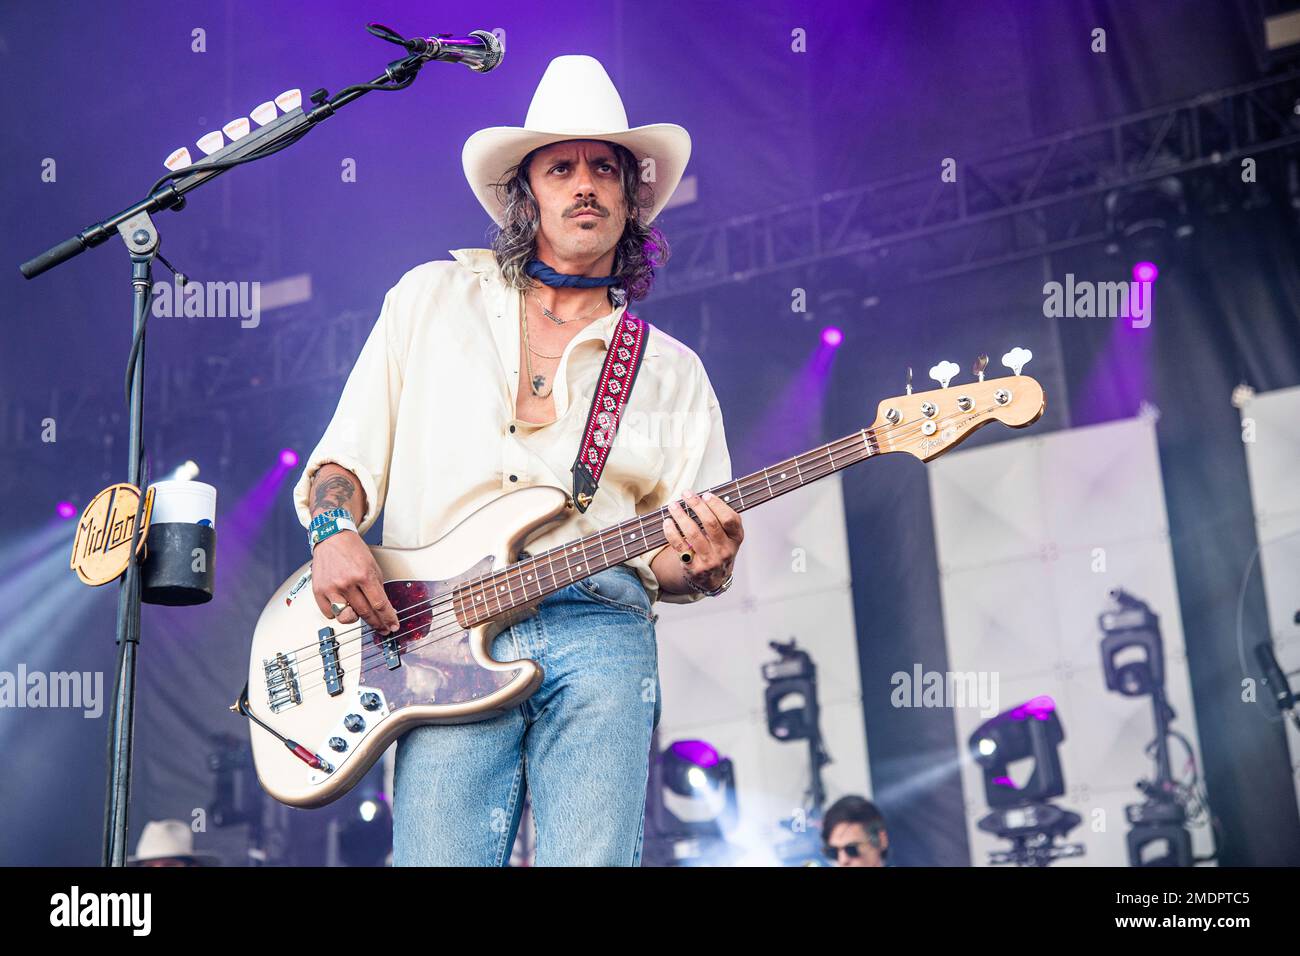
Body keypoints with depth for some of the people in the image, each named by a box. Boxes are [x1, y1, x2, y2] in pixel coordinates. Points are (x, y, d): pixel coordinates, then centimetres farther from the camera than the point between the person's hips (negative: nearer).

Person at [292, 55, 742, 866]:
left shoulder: (672, 372, 17)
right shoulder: (431, 299, 17)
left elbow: (668, 558, 12)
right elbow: (345, 457, 15)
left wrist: (700, 563, -12)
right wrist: (335, 533, -7)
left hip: (598, 638, 1)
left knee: (593, 859, -12)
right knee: (439, 857, -11)